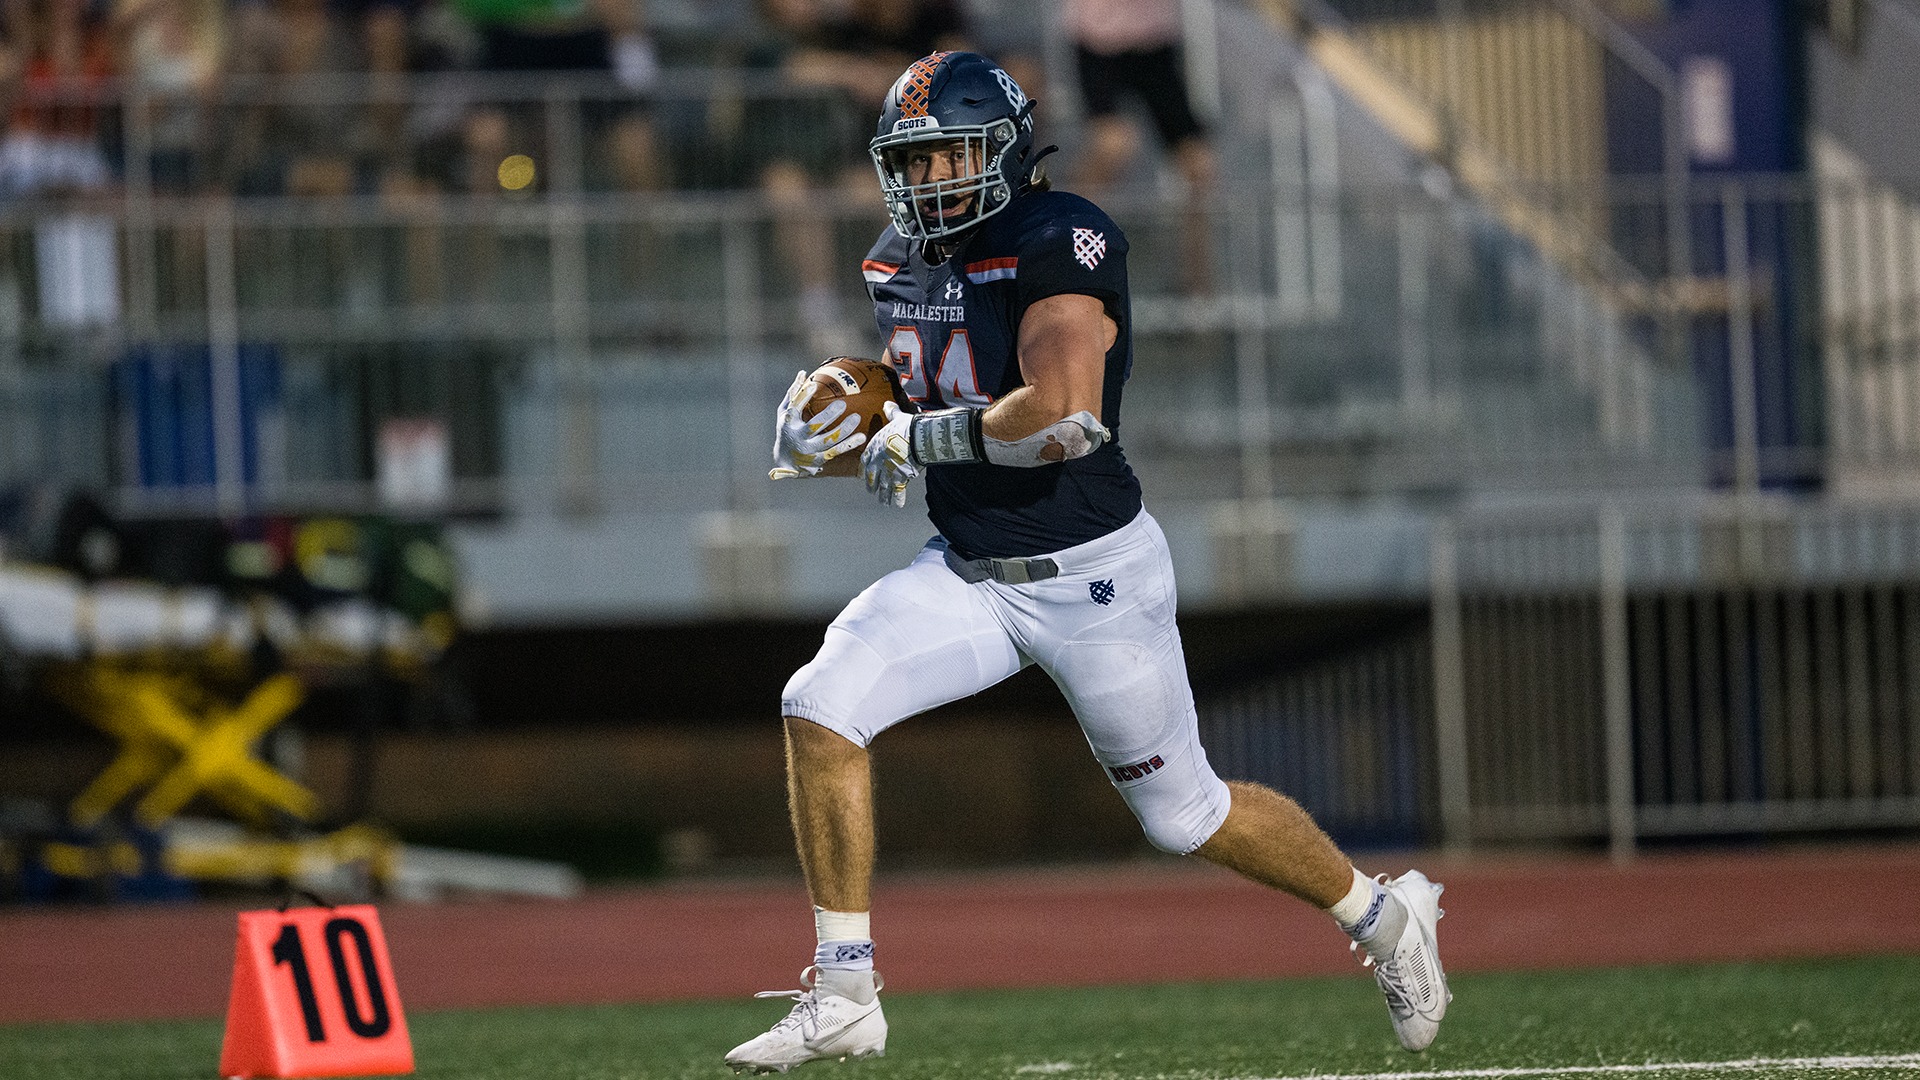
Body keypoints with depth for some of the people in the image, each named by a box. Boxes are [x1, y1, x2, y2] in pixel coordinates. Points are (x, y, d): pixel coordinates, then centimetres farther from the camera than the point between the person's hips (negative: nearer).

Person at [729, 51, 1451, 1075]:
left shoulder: (1059, 241, -20)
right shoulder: (901, 263, 5)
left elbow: (1063, 414, -32)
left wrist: (921, 438, -20)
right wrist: (830, 431, 0)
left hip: (1092, 577, -7)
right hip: (968, 570, 7)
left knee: (1187, 814, 6)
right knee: (820, 706, -14)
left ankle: (1381, 912, 32)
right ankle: (842, 998, -8)